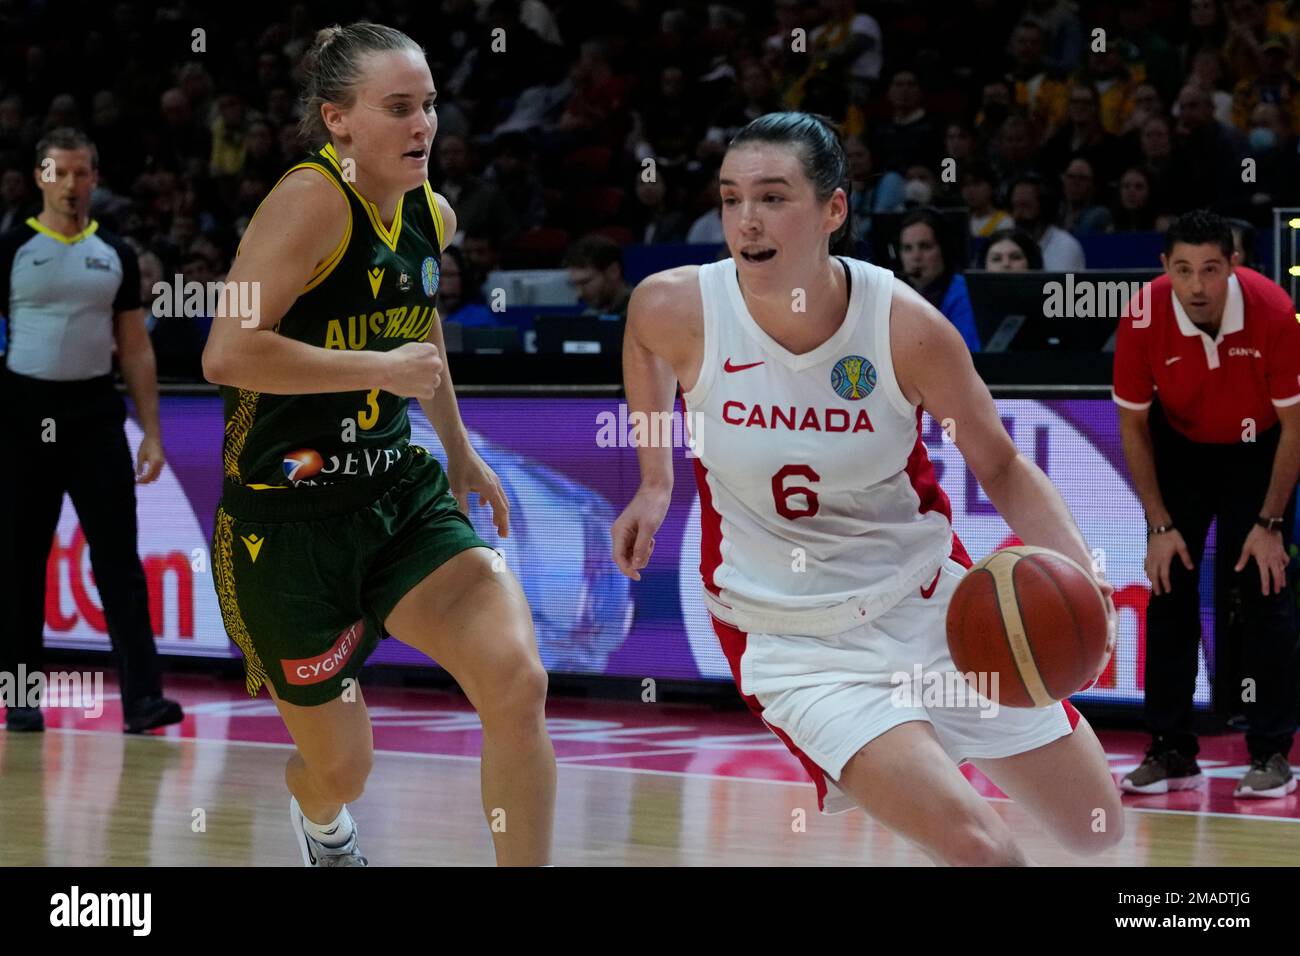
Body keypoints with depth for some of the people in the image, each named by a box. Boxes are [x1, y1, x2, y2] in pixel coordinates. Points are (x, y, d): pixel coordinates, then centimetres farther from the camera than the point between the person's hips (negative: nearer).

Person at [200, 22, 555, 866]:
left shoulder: (432, 215, 6)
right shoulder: (312, 201, -19)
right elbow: (227, 354, -30)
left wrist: (460, 449, 32)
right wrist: (384, 368, -23)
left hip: (400, 493, 6)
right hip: (287, 518, -6)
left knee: (518, 683, -19)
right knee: (342, 768, 8)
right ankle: (321, 824, 47)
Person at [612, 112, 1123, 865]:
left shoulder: (906, 326, -19)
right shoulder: (678, 309, -18)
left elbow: (999, 466, -6)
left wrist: (1077, 567, -23)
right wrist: (654, 483, 11)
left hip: (929, 598, 2)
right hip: (793, 638, -2)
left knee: (1096, 828, 14)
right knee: (975, 846, -24)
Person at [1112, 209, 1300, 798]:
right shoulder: (1143, 319, -26)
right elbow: (1133, 425, -12)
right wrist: (1160, 526, -14)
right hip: (1178, 447, 2)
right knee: (1170, 590, -3)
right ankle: (1171, 752, 4)